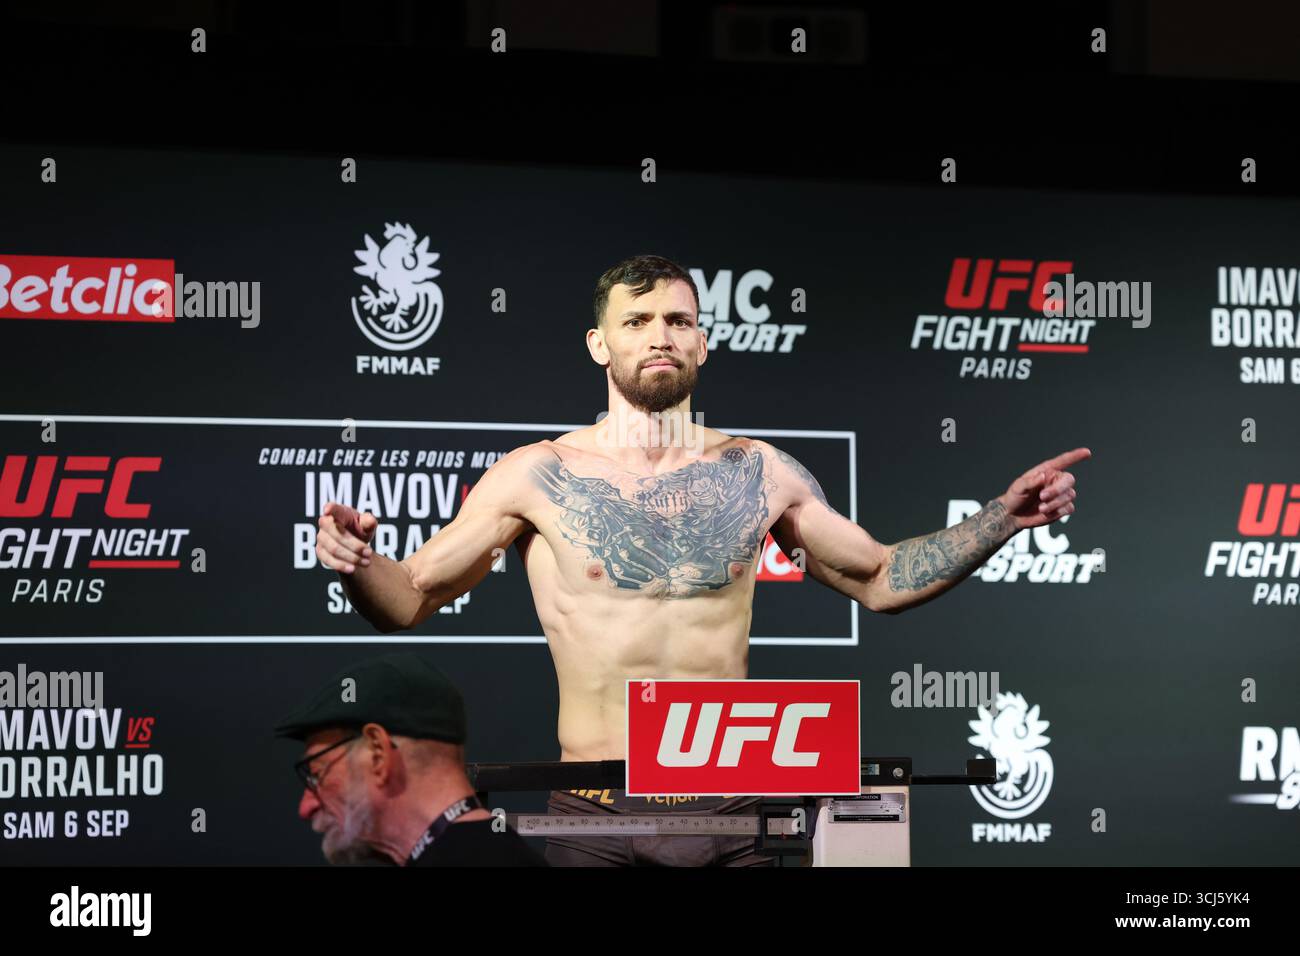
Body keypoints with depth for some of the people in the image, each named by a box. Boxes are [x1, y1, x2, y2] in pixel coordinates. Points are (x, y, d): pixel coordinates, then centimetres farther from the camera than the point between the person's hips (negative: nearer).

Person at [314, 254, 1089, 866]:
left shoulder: (757, 472, 6)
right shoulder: (539, 476, -1)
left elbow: (879, 578, 17)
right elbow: (408, 601, 1)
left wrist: (1004, 518, 6)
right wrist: (358, 564, -22)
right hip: (600, 817, -2)